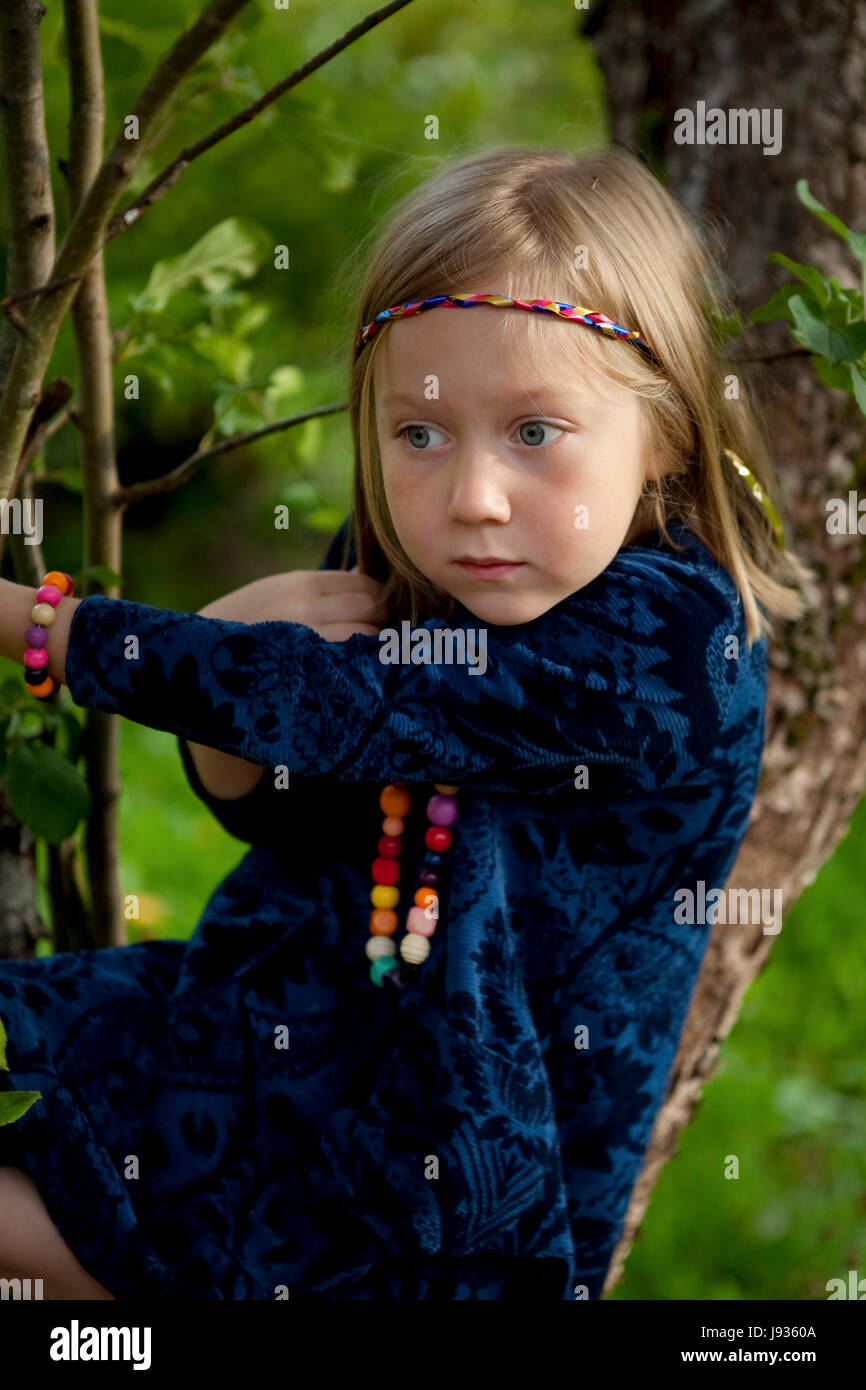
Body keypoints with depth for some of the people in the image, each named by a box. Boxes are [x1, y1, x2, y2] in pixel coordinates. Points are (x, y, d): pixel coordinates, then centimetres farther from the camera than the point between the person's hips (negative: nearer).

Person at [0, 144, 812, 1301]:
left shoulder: (672, 634, -23)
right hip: (286, 1028, 7)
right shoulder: (398, 577, -3)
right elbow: (259, 805, 11)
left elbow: (338, 706, -26)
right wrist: (238, 640, -12)